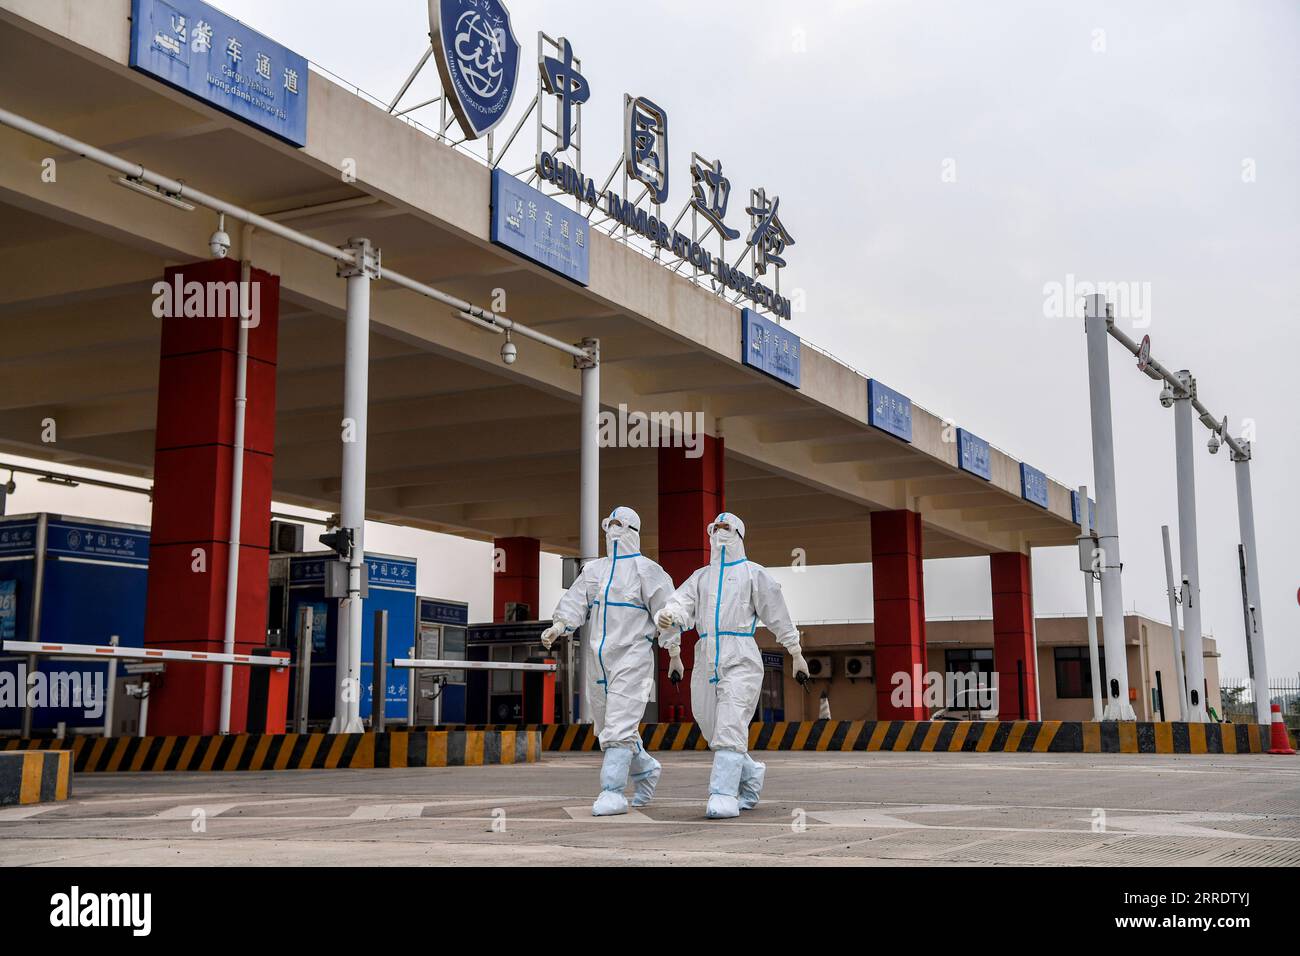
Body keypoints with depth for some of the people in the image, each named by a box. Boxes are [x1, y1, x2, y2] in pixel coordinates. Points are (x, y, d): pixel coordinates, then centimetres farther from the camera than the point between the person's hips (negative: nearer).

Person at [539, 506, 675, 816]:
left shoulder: (646, 570, 1)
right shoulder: (593, 569, 16)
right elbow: (575, 602, 3)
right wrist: (558, 627, -15)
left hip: (632, 658, -6)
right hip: (598, 660, 6)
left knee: (620, 727, -15)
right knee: (609, 727, 12)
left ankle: (613, 793, -16)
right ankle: (646, 770, 33)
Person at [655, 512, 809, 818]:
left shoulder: (754, 573, 9)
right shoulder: (701, 577, 20)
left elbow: (778, 616, 10)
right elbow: (681, 604, 4)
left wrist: (797, 655, 11)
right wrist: (667, 616, -16)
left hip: (740, 660, -5)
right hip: (705, 662, 5)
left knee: (730, 727, -18)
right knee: (714, 732, 7)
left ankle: (724, 796, -20)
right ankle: (751, 774, 30)